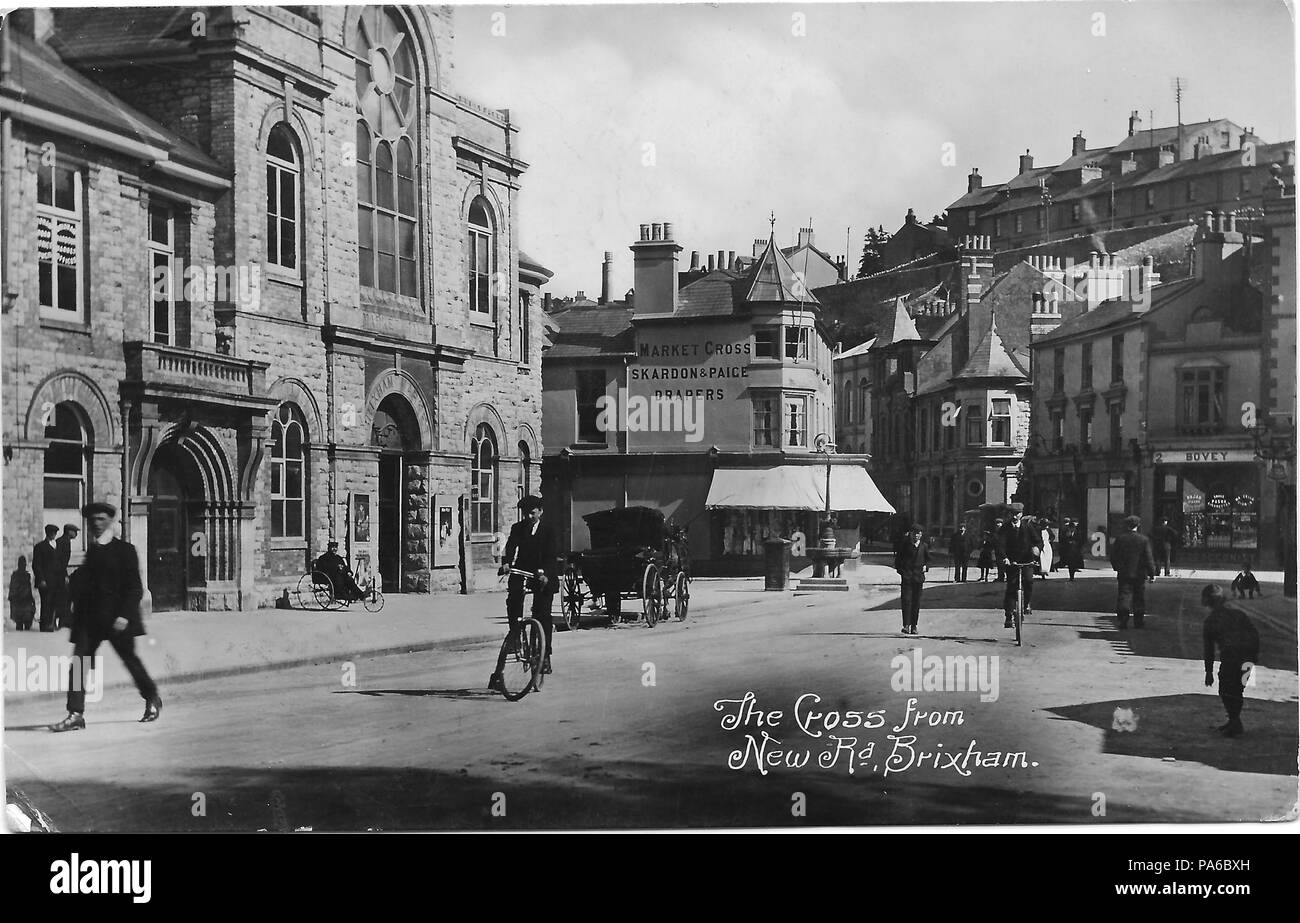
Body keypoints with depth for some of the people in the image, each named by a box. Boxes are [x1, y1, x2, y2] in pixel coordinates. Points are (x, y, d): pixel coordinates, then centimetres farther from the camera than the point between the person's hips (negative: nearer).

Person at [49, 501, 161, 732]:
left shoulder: (124, 550, -2)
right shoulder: (89, 551, 13)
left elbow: (135, 588, -5)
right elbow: (81, 585, 17)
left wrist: (124, 615, -15)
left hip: (116, 618, -4)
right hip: (89, 618, 4)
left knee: (130, 659, 7)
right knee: (78, 663, -8)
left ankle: (152, 699, 28)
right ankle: (76, 715, -10)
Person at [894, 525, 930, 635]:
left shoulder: (924, 546, 7)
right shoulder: (905, 544, 1)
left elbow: (928, 559, 19)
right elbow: (898, 558, 7)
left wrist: (926, 566, 0)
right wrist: (900, 570, -2)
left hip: (918, 577, 2)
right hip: (906, 576, -2)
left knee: (916, 602, 6)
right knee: (906, 600, -10)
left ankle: (914, 626, 12)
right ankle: (906, 625, -10)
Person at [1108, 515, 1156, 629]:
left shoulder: (1120, 539, -1)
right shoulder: (1144, 540, -5)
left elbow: (1113, 557, 5)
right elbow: (1149, 558, -6)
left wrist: (1117, 569, 20)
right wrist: (1152, 574, -1)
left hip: (1124, 574, 0)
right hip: (1139, 574, 0)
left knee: (1124, 595, 0)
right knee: (1139, 598, 10)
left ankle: (1123, 619, -16)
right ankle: (1138, 621, 14)